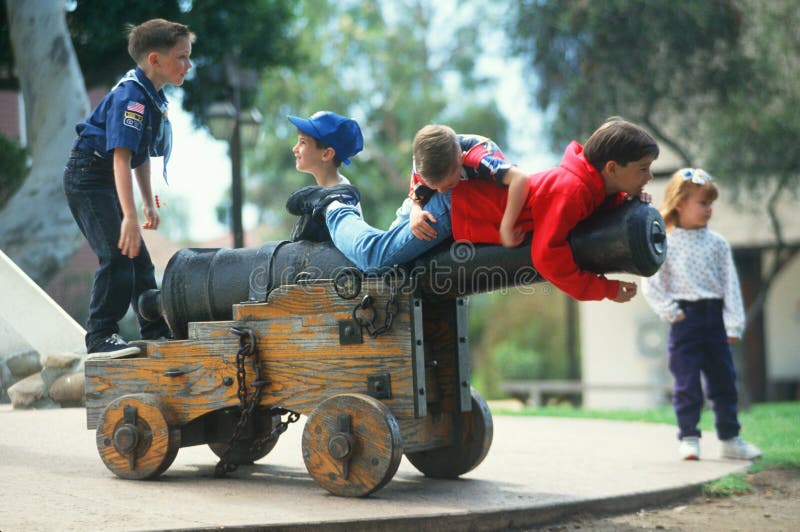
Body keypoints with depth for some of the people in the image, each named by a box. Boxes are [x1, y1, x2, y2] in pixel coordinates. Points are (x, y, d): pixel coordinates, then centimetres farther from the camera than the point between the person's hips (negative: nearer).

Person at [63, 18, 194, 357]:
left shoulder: (152, 97, 8)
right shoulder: (131, 96, -22)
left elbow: (141, 156, 18)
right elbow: (121, 156, -30)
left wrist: (148, 203, 19)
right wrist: (130, 216, -34)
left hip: (105, 182, 10)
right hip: (87, 176, -10)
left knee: (139, 259, 13)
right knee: (117, 255, -19)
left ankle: (156, 333, 21)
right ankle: (100, 336, -13)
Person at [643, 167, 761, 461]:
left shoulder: (717, 243, 6)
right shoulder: (665, 244, -3)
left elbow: (730, 283, 4)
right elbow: (651, 285, -1)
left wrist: (734, 323, -4)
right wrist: (670, 311, -10)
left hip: (714, 319, 3)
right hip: (686, 319, -3)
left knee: (724, 380, 8)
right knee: (687, 383, -2)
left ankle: (730, 439, 17)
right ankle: (688, 439, 6)